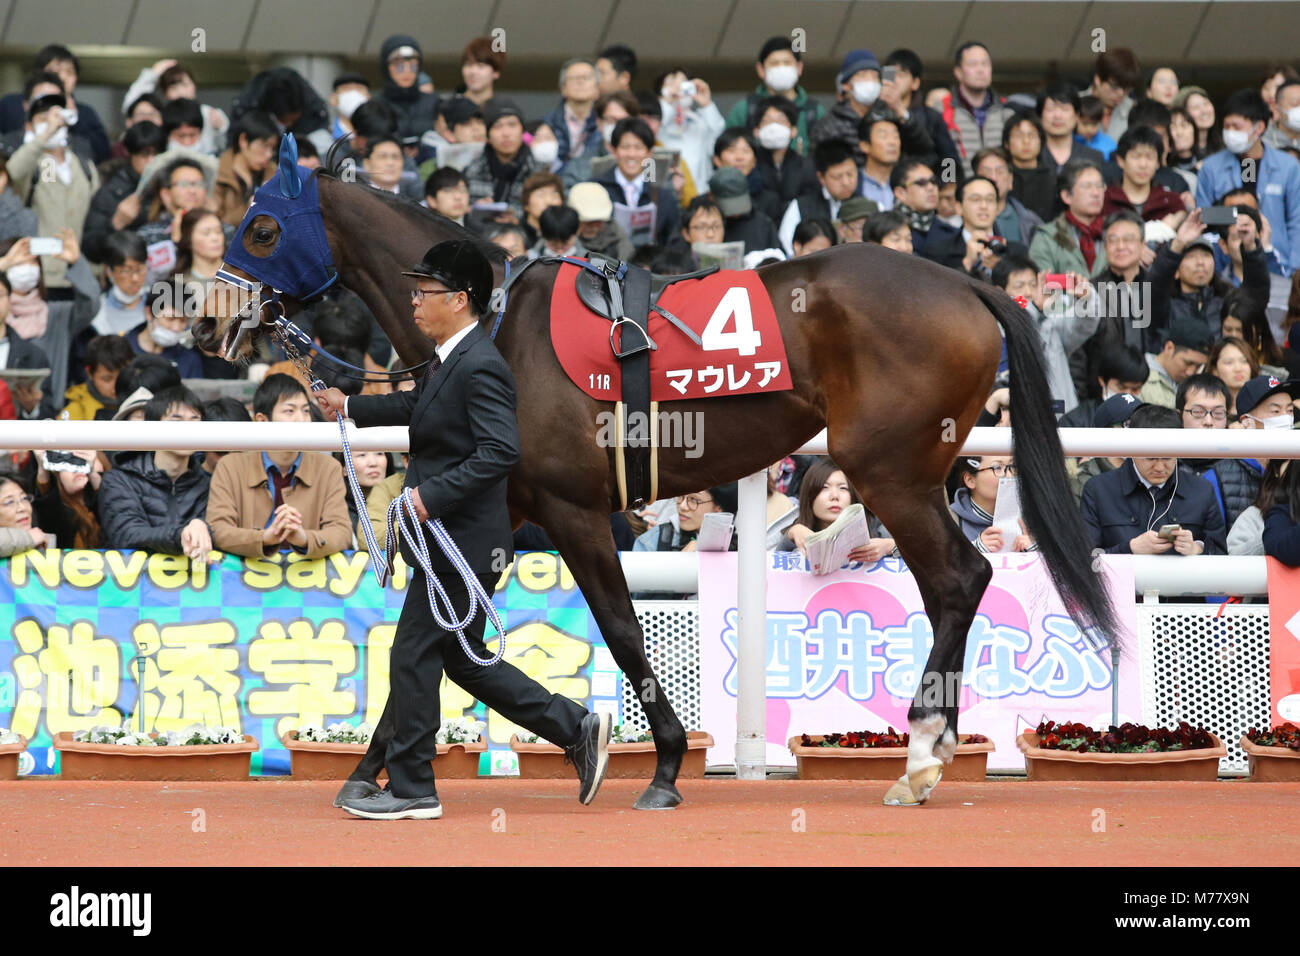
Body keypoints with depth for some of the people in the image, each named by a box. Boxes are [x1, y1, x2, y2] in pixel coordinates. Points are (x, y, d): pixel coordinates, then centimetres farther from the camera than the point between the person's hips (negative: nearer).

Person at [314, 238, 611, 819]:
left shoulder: (481, 367, -19)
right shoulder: (449, 359, 11)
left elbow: (500, 451, -28)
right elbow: (418, 406, 32)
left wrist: (432, 495, -28)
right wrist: (350, 407, 32)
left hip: (461, 543, -10)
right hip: (449, 539, 10)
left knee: (413, 657, -2)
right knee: (464, 660, 15)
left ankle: (411, 789, 7)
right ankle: (578, 731, 20)